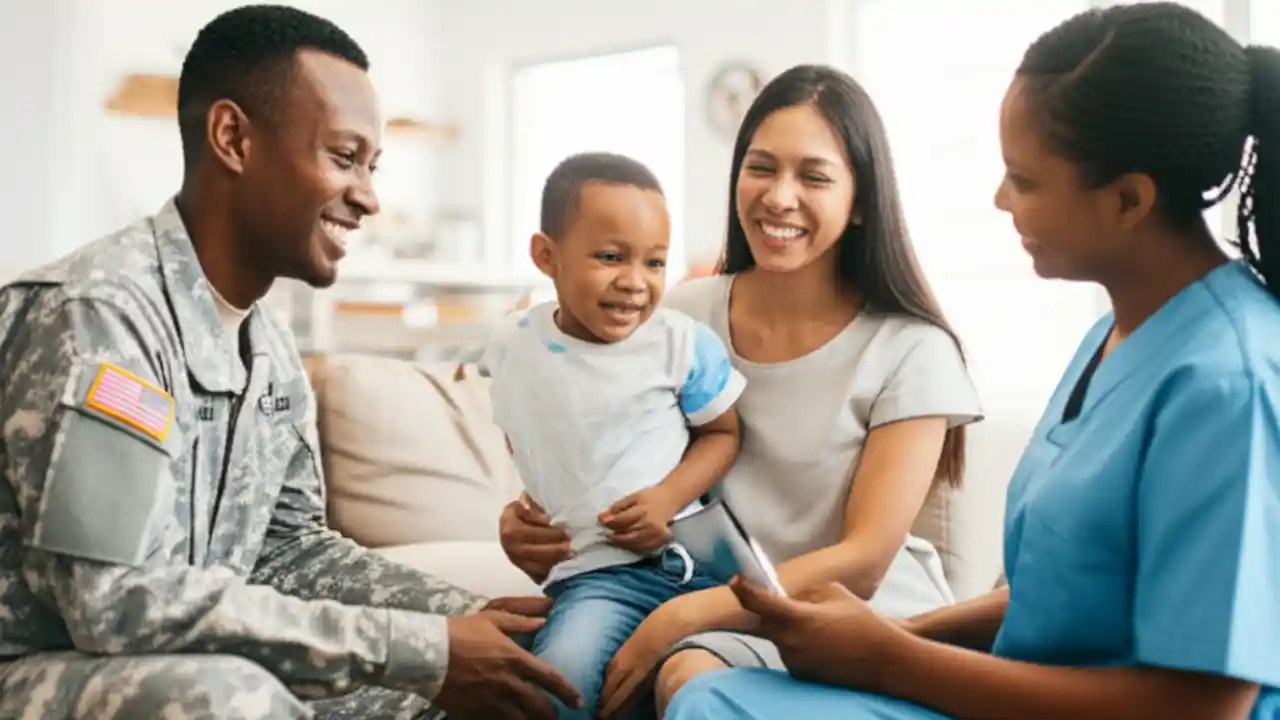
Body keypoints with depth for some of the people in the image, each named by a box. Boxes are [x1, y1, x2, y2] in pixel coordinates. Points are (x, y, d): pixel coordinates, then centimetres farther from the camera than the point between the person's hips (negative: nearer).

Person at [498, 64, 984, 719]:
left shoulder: (910, 349, -7)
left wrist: (682, 616, -23)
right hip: (720, 614, 3)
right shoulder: (682, 318, 2)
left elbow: (864, 562, -12)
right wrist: (534, 530, -11)